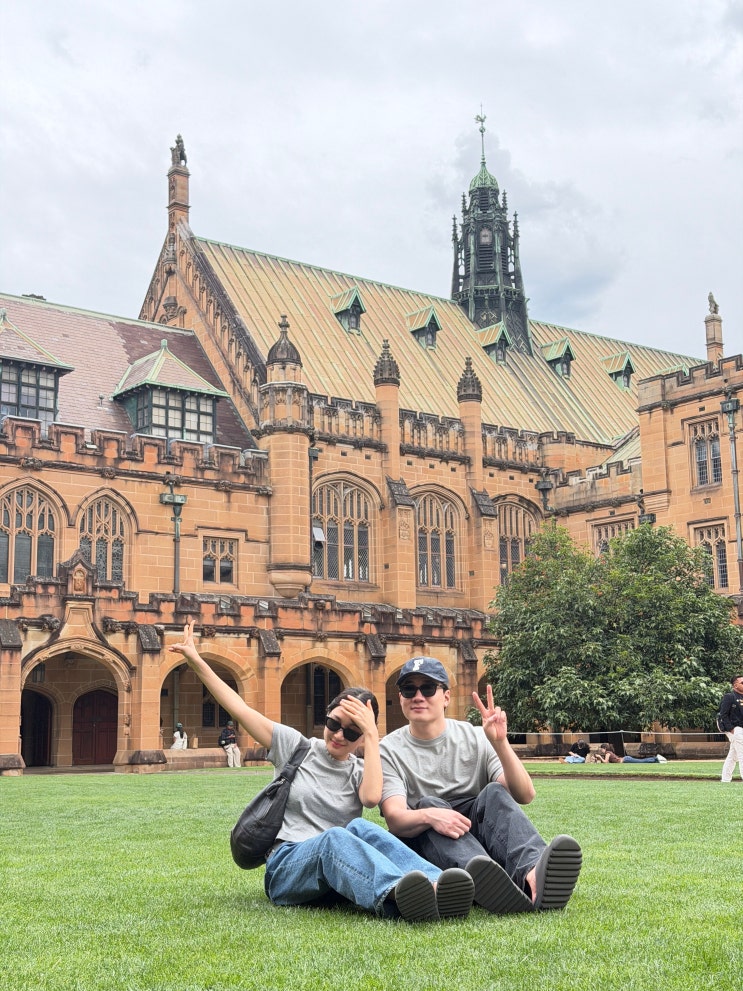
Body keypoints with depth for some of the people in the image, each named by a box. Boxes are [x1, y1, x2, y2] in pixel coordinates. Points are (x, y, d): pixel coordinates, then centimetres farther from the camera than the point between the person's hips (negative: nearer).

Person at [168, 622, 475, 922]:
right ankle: (399, 896, -70)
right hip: (285, 869, -2)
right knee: (335, 837, -36)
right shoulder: (295, 745, 13)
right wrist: (197, 662, 0)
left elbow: (372, 796, -13)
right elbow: (240, 709, 6)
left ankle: (433, 886, -60)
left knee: (359, 828, -32)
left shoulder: (359, 771, 13)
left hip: (339, 876, 2)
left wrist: (372, 735, -7)